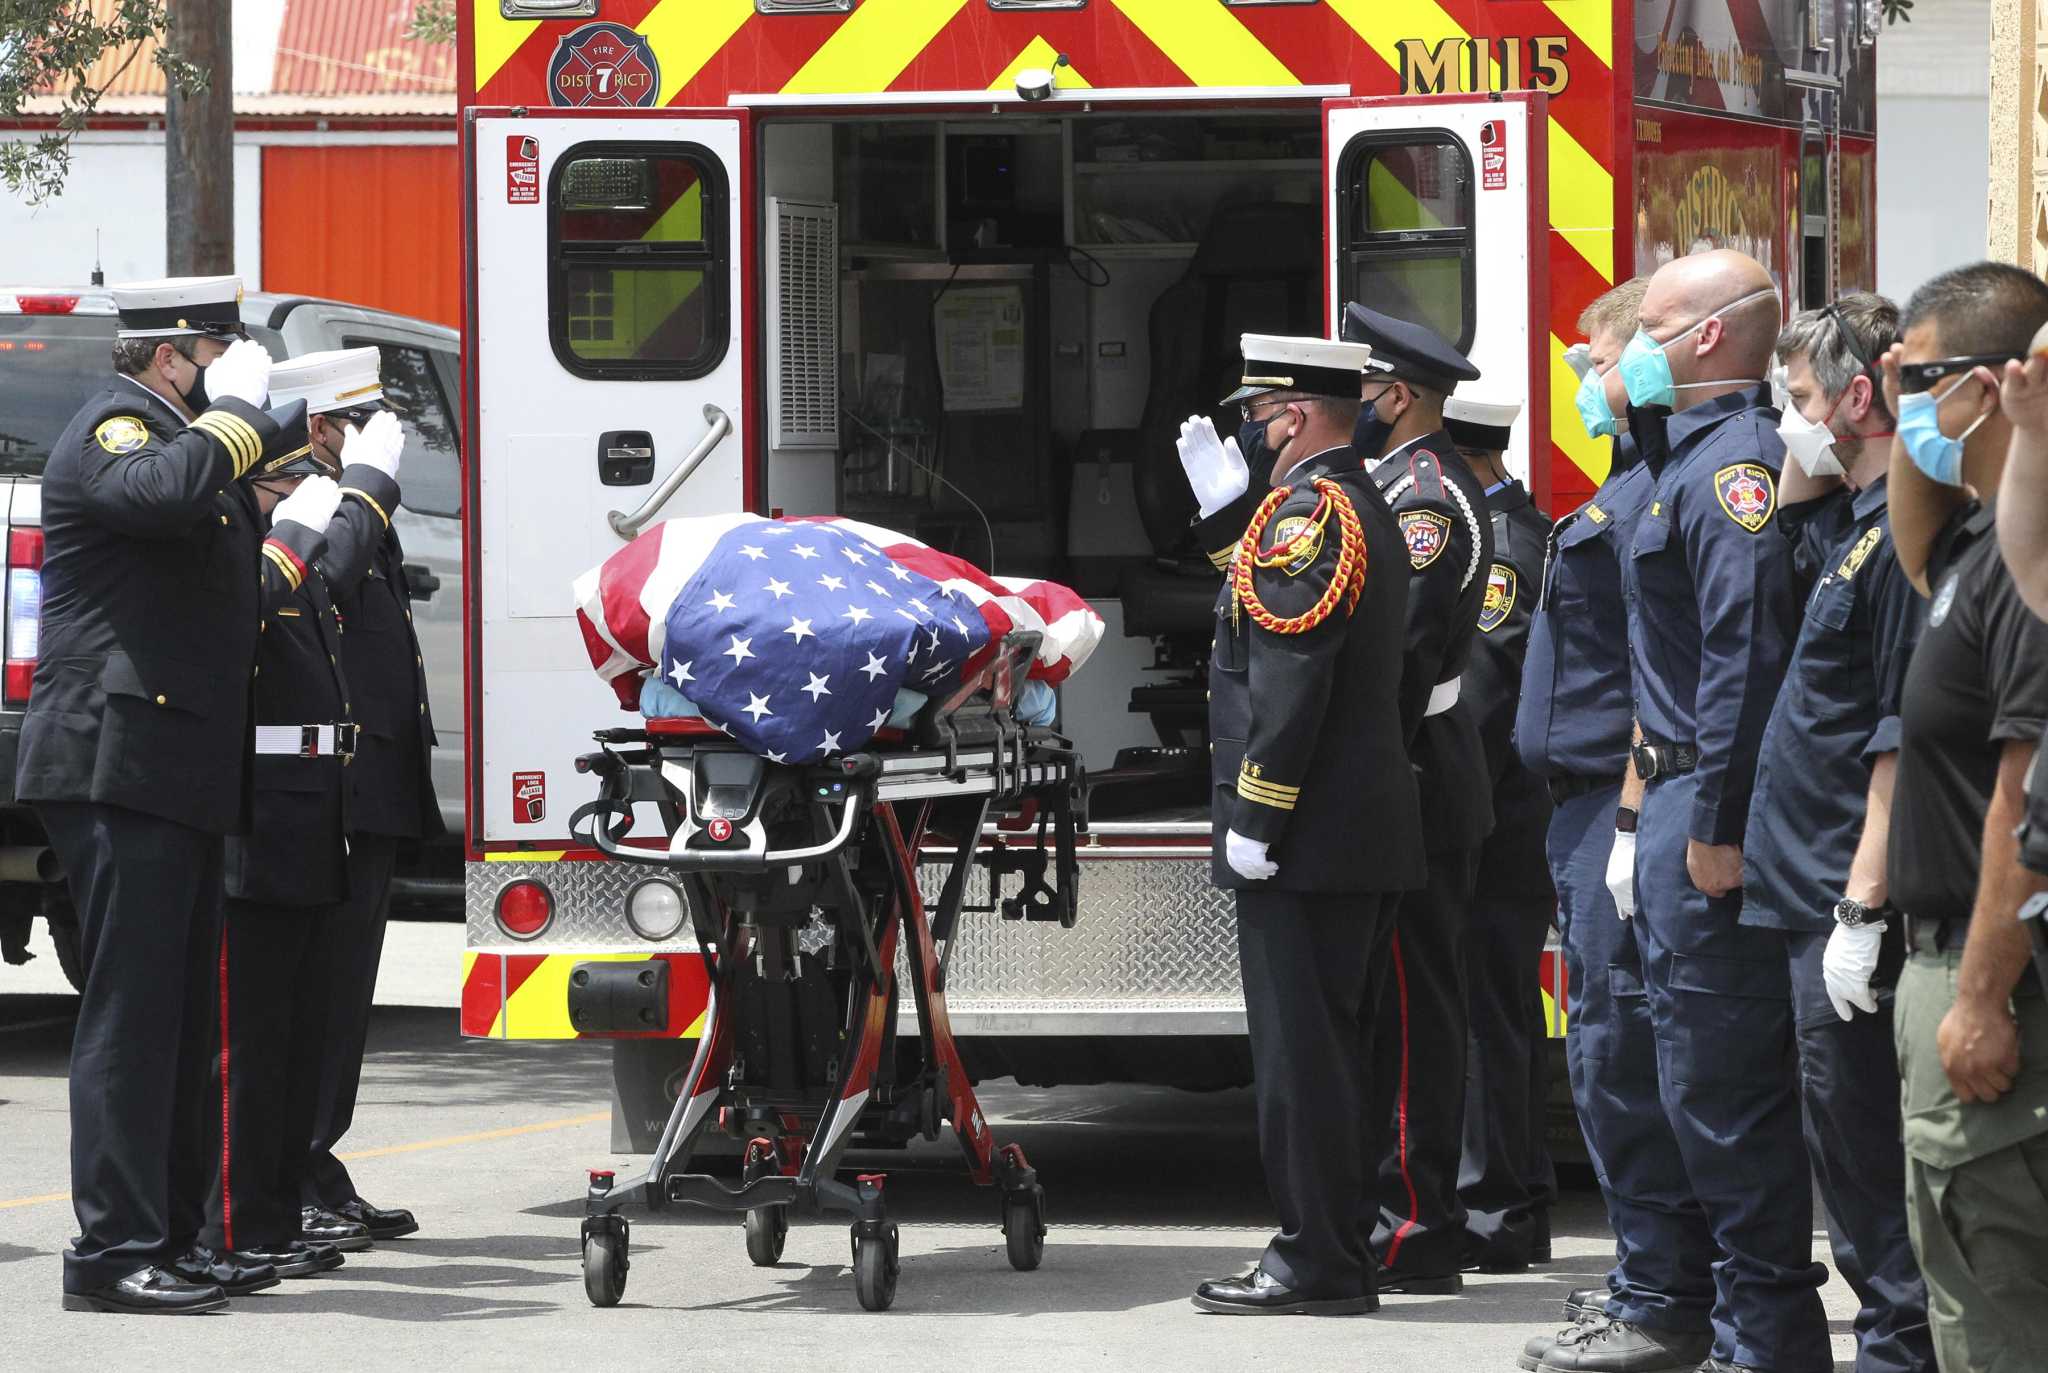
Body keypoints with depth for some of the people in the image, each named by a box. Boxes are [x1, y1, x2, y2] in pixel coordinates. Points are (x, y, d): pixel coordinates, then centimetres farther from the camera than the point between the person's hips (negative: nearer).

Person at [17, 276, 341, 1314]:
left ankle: (172, 1239, 17)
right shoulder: (110, 432, -7)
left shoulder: (184, 437, 24)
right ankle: (112, 1250, -11)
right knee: (130, 1009, -11)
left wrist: (294, 539, 32)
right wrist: (238, 410, -19)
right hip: (119, 766, -10)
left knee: (182, 1019, 12)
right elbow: (163, 491, -33)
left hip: (179, 780, 10)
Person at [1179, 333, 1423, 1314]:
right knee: (1341, 1044, 13)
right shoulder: (1367, 509, 17)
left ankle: (1318, 1263, -6)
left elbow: (1288, 680, -21)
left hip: (1305, 839, -10)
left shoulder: (1304, 511, -15)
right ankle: (1341, 1248, 18)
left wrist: (1253, 821, -20)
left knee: (1299, 1049, -7)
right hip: (1370, 828, 10)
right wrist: (1224, 505, 19)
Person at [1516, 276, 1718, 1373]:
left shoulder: (1658, 491, -16)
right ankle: (1657, 1277, 21)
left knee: (1620, 1051, -9)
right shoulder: (1637, 480, 17)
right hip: (1592, 805, 11)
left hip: (1622, 810, -11)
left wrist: (1636, 814, -24)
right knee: (1615, 1048, 15)